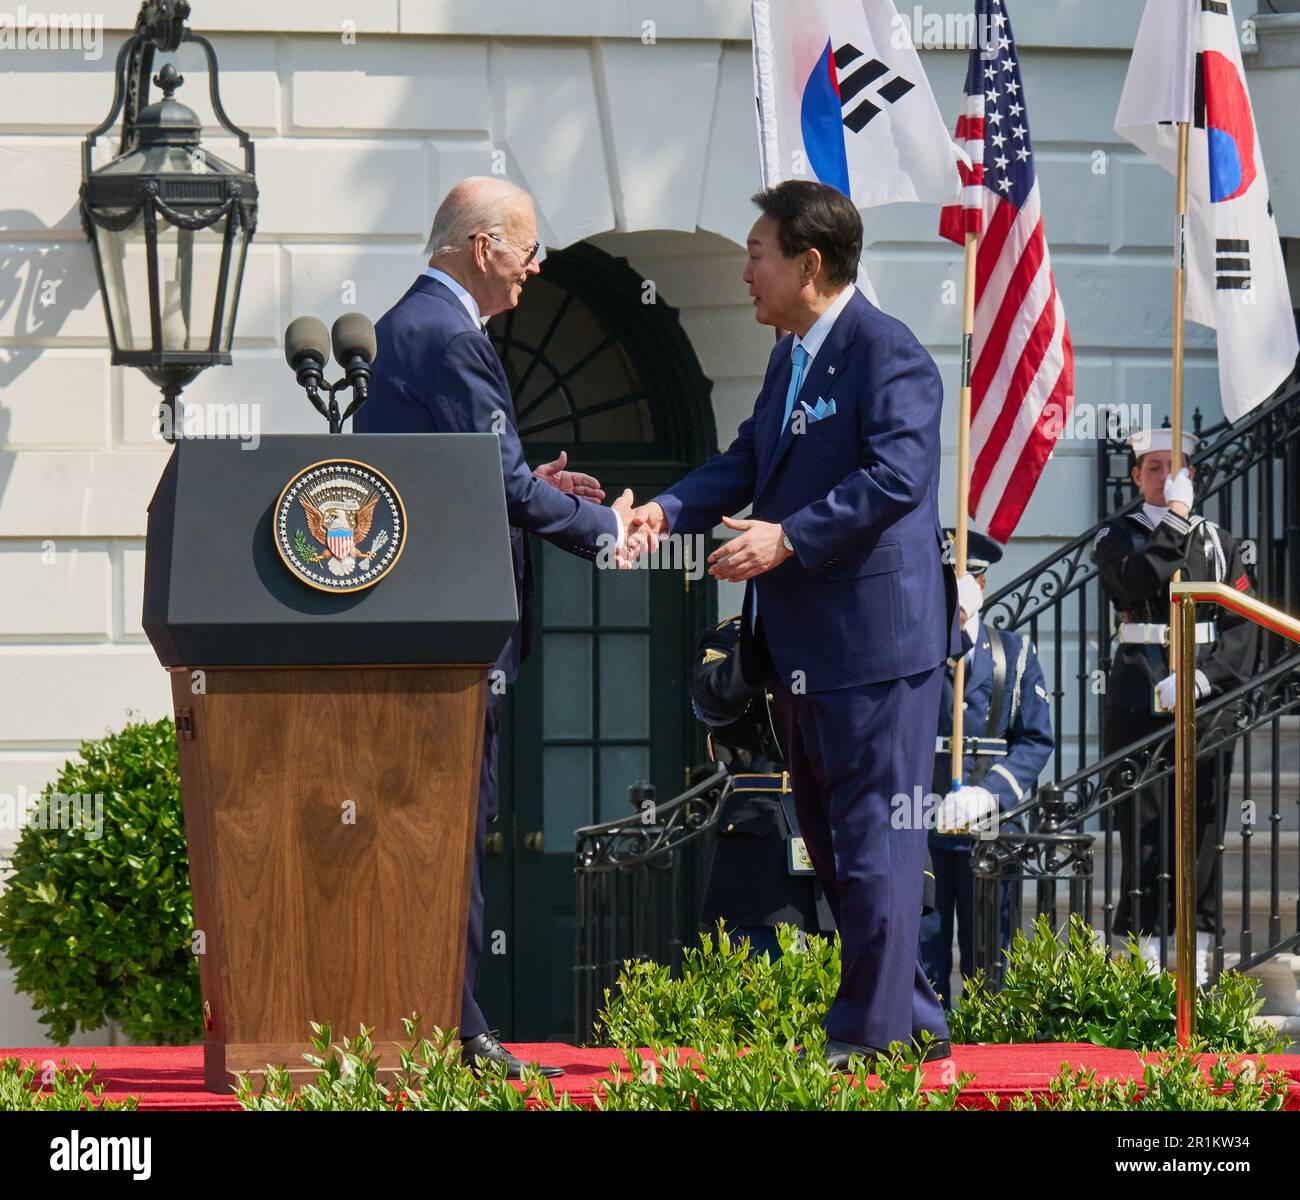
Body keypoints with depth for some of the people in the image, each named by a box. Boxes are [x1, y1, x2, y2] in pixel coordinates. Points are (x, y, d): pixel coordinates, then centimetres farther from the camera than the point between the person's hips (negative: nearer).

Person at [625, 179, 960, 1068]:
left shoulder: (887, 353, -13)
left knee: (873, 834, -6)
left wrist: (787, 538, -25)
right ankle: (916, 1018, 21)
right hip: (804, 644, 11)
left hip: (875, 634, -10)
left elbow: (897, 475, -23)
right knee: (831, 839, 14)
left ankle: (875, 1030, -3)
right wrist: (671, 510, 1)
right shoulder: (790, 358, 17)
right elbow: (749, 460, 18)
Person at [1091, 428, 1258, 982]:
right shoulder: (1116, 536, 8)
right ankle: (1148, 951, -5)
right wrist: (1176, 522, -11)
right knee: (1143, 820, -5)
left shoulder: (1218, 541, 14)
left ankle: (1198, 951, 1)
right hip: (1139, 682, -2)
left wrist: (1204, 680, -9)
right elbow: (1136, 583, -14)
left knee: (1202, 822, 0)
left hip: (1204, 687, 2)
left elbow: (1243, 625, 6)